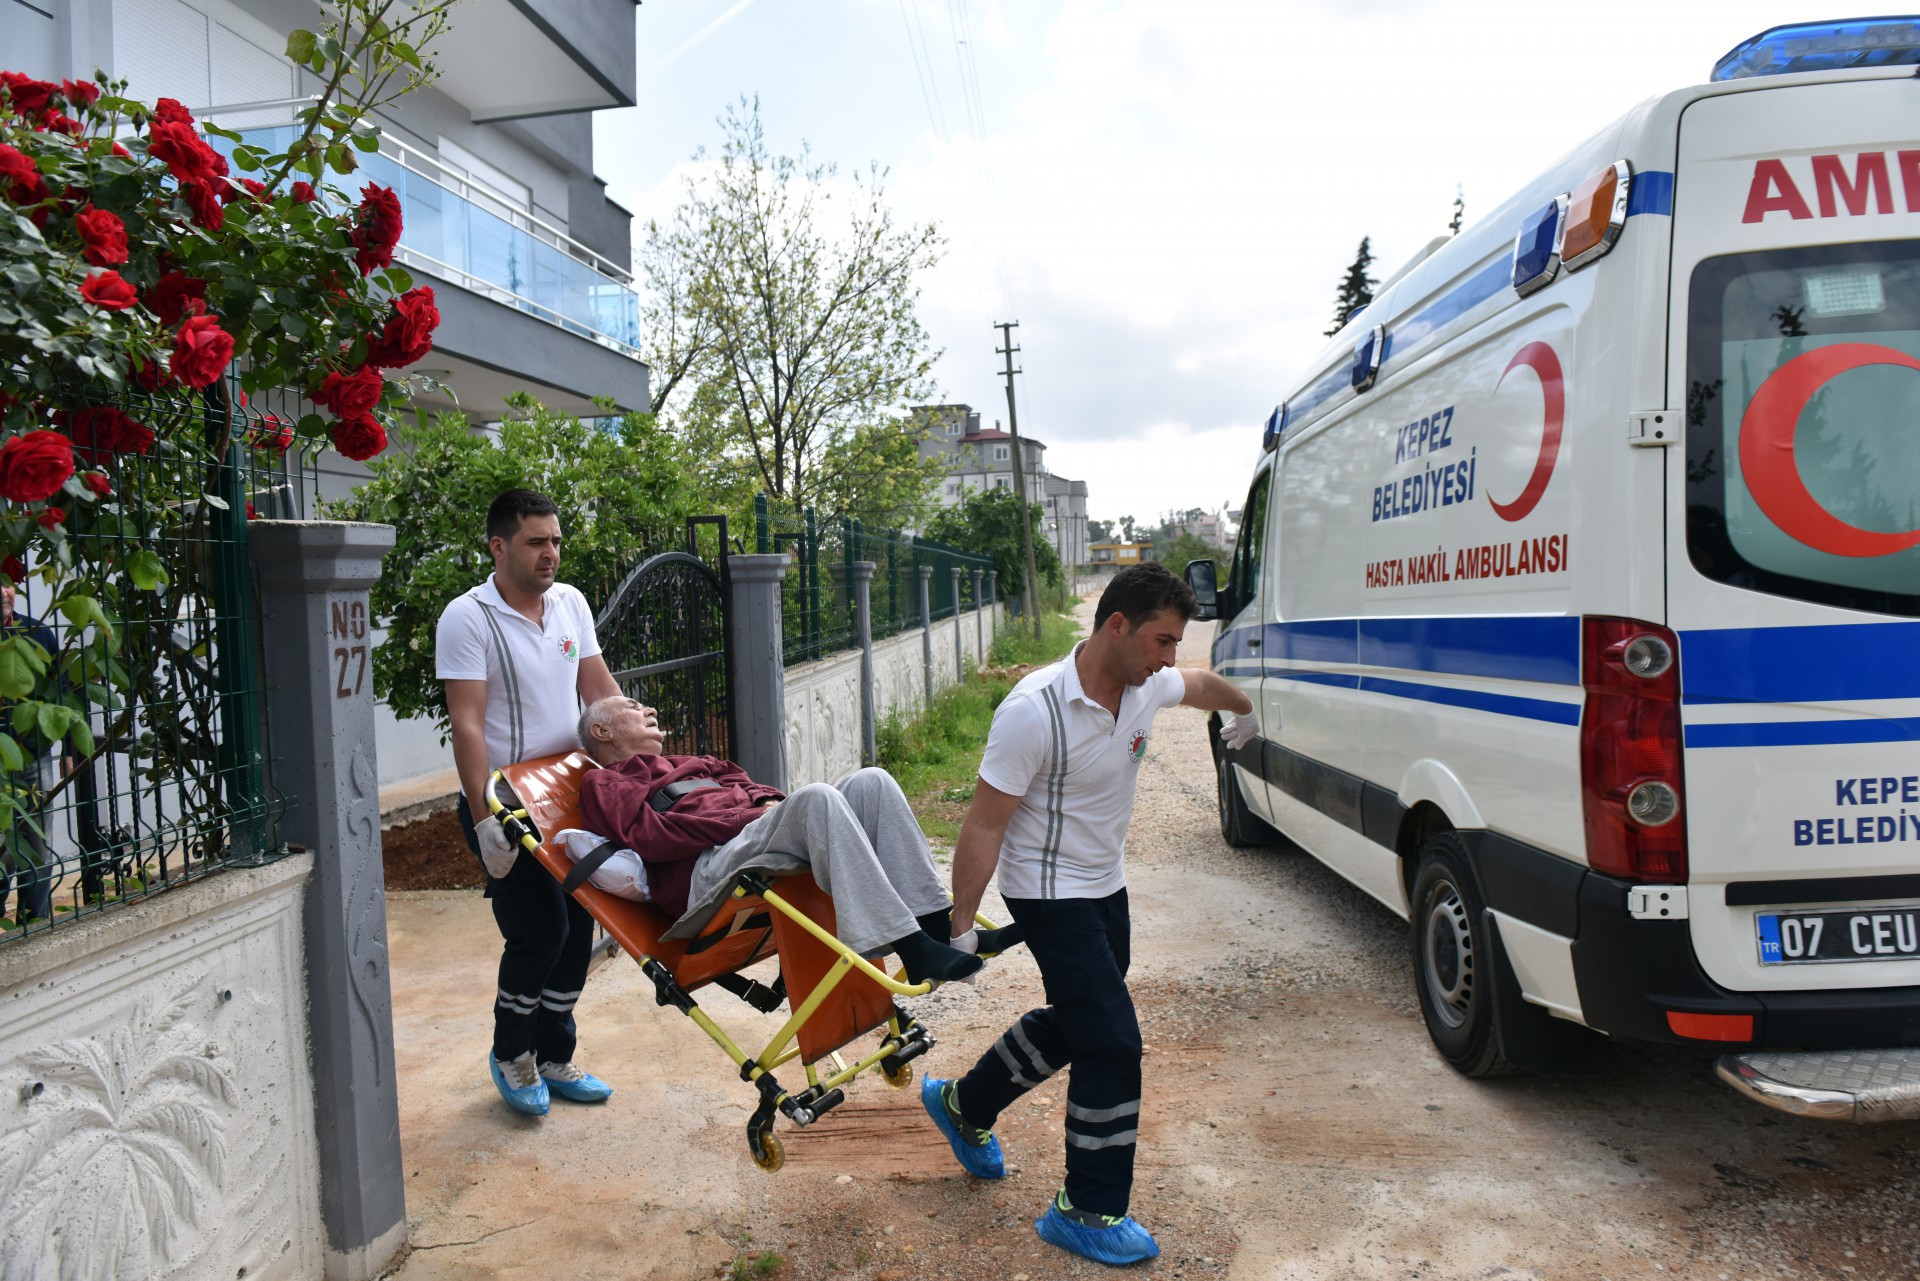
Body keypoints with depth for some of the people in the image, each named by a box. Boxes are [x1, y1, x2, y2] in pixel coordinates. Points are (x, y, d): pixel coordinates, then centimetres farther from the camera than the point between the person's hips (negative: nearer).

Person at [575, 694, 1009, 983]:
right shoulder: (602, 784, 14)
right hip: (704, 875, -8)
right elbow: (650, 835, -4)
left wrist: (766, 800, 3)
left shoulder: (681, 765, 39)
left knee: (870, 782, -11)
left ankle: (940, 924, -22)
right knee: (816, 797, -32)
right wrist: (747, 817, -10)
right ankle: (908, 945, -40)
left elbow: (736, 779, 29)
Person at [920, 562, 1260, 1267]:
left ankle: (963, 1105, 43)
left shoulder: (1147, 687, -6)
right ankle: (1088, 1213, 11)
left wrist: (1244, 711, 40)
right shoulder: (1035, 710, -28)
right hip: (1050, 895, -8)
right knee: (1113, 1044, -8)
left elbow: (1201, 684, 21)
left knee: (1073, 1021, 21)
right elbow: (983, 828, -24)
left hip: (1106, 887, 9)